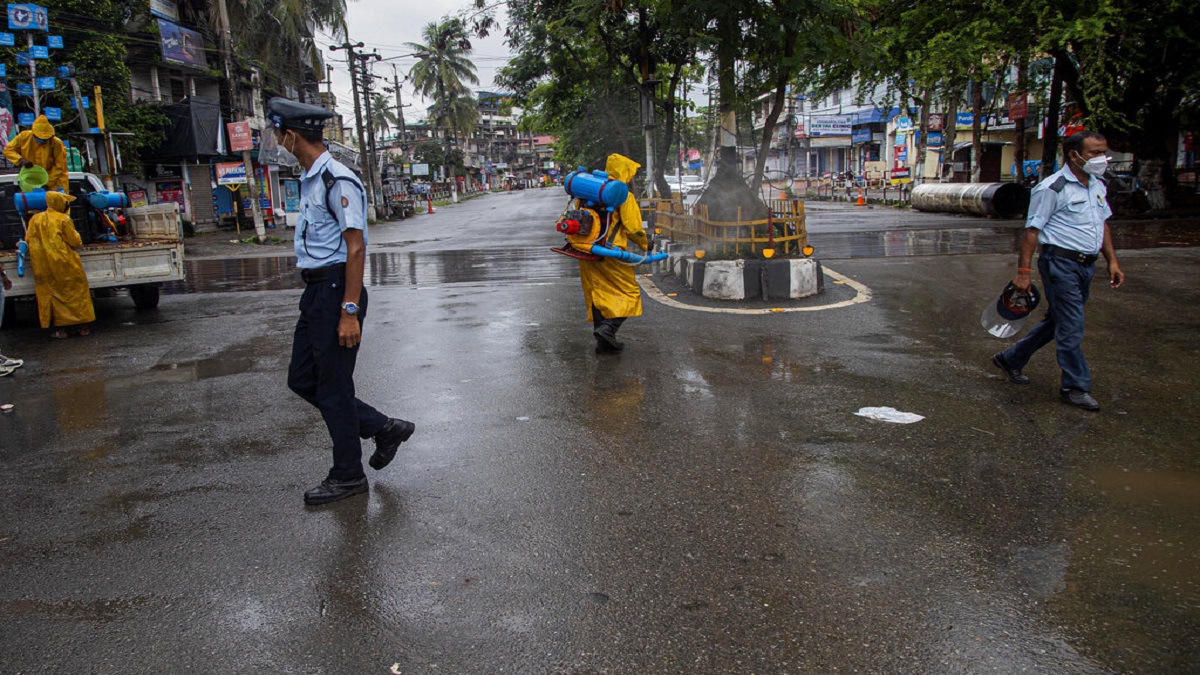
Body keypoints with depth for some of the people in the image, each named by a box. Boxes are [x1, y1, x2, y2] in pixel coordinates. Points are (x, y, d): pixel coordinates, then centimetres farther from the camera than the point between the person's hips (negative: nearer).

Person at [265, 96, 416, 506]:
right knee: (302, 380, 14)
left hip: (336, 291, -10)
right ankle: (383, 428, 23)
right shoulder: (311, 180, 15)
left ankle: (348, 476, 15)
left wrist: (349, 311, -22)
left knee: (333, 386, 0)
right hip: (316, 291, 10)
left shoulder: (337, 181, -15)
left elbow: (355, 248, -20)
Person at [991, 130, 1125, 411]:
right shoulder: (1052, 188, -13)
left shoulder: (1098, 186, 13)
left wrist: (1112, 261, 16)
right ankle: (1076, 387, 9)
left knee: (1056, 321, 17)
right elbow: (1032, 230, -14)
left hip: (1086, 264, 9)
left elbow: (1102, 225, 23)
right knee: (1071, 327, -4)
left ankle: (1010, 359, 32)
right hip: (1060, 263, -9)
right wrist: (1023, 271, -18)